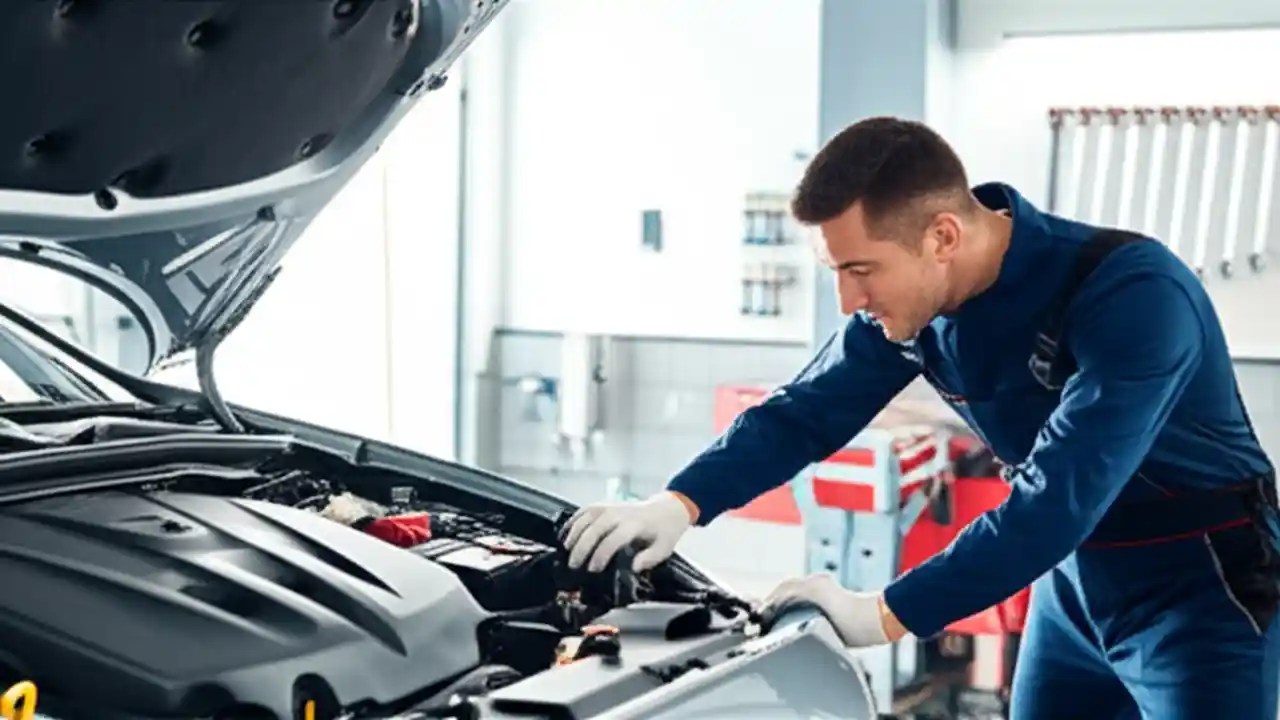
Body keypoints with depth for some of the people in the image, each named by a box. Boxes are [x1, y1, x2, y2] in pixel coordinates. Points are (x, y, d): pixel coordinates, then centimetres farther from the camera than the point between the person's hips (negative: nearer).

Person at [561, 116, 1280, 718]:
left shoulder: (1132, 293, -31)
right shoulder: (909, 300, -9)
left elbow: (1057, 501, -35)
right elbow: (804, 412, -1)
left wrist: (887, 614, -34)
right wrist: (681, 503, -16)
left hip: (1200, 586, -6)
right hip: (1073, 577, 6)